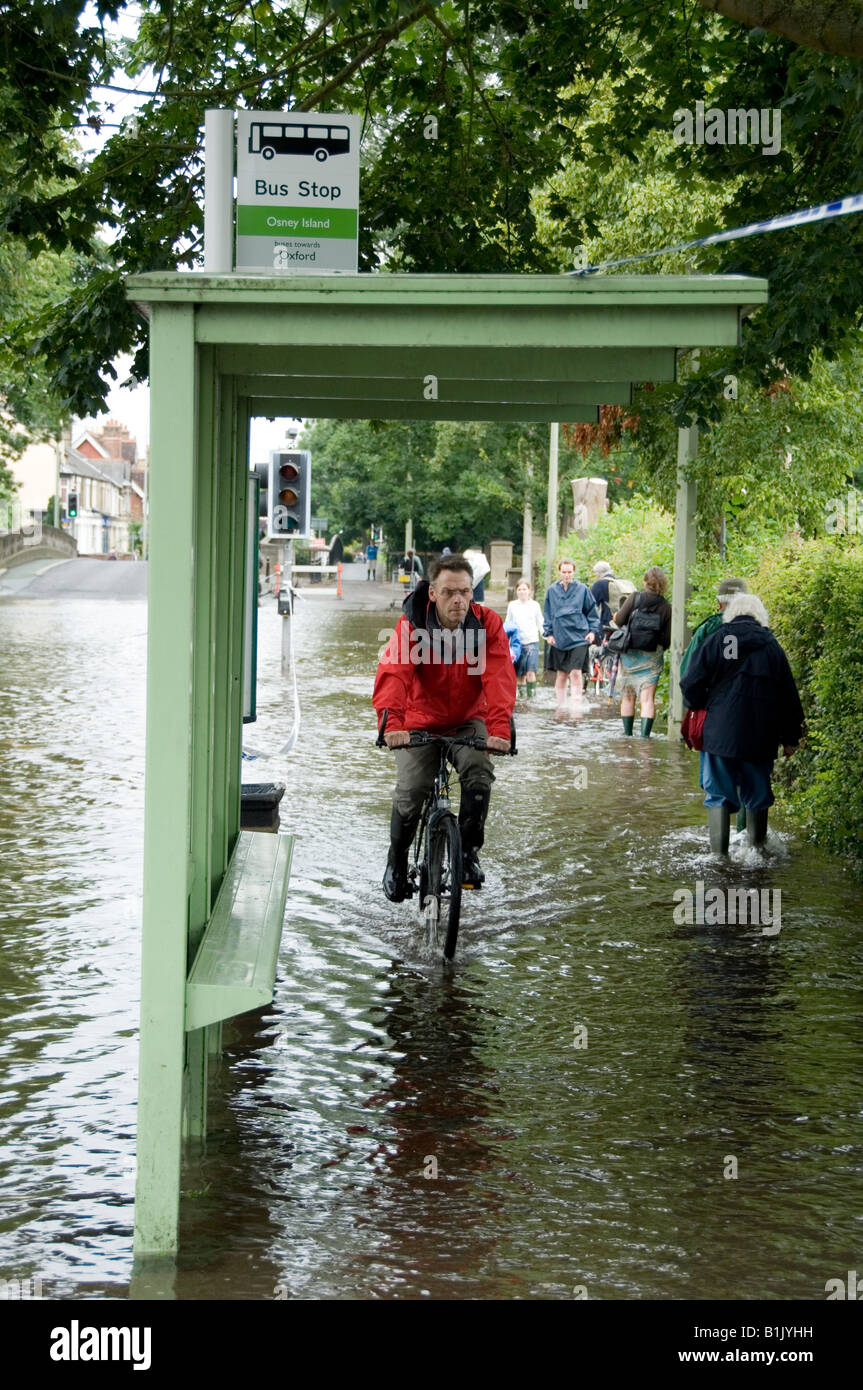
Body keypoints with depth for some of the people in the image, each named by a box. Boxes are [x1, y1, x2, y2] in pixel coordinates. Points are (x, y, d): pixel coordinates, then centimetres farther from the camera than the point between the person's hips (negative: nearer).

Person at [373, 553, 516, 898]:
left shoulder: (487, 624, -15)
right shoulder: (411, 625, -19)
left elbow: (499, 678, -27)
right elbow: (393, 674, -33)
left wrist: (499, 727, -44)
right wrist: (391, 722, -52)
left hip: (468, 721, 1)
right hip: (420, 722, -1)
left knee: (479, 774, -25)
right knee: (410, 790, -14)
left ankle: (469, 854, -8)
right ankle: (397, 862, 12)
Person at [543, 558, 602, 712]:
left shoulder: (582, 589, 3)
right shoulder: (552, 590, 8)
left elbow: (592, 611, 9)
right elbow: (547, 614, 15)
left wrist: (593, 631, 2)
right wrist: (548, 633, 7)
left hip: (579, 637, -3)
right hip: (559, 638, 3)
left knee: (576, 672, -13)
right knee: (561, 674, 8)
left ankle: (575, 707, -13)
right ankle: (561, 706, 19)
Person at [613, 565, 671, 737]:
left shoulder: (634, 599, -6)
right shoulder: (666, 607, -3)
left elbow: (618, 621, -10)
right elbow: (668, 639, -3)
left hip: (629, 655, 0)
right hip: (652, 658, 0)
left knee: (627, 697, 13)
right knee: (648, 699, -2)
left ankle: (627, 732, 19)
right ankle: (645, 733, -15)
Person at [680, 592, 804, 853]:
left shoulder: (715, 641, -2)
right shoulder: (771, 646, 4)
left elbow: (691, 686, -6)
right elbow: (789, 696, 6)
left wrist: (700, 707, 15)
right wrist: (791, 738, 13)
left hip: (719, 733, -2)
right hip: (761, 738, 2)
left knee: (718, 794, 6)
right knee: (757, 793, 15)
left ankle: (719, 851, 2)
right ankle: (757, 845, 24)